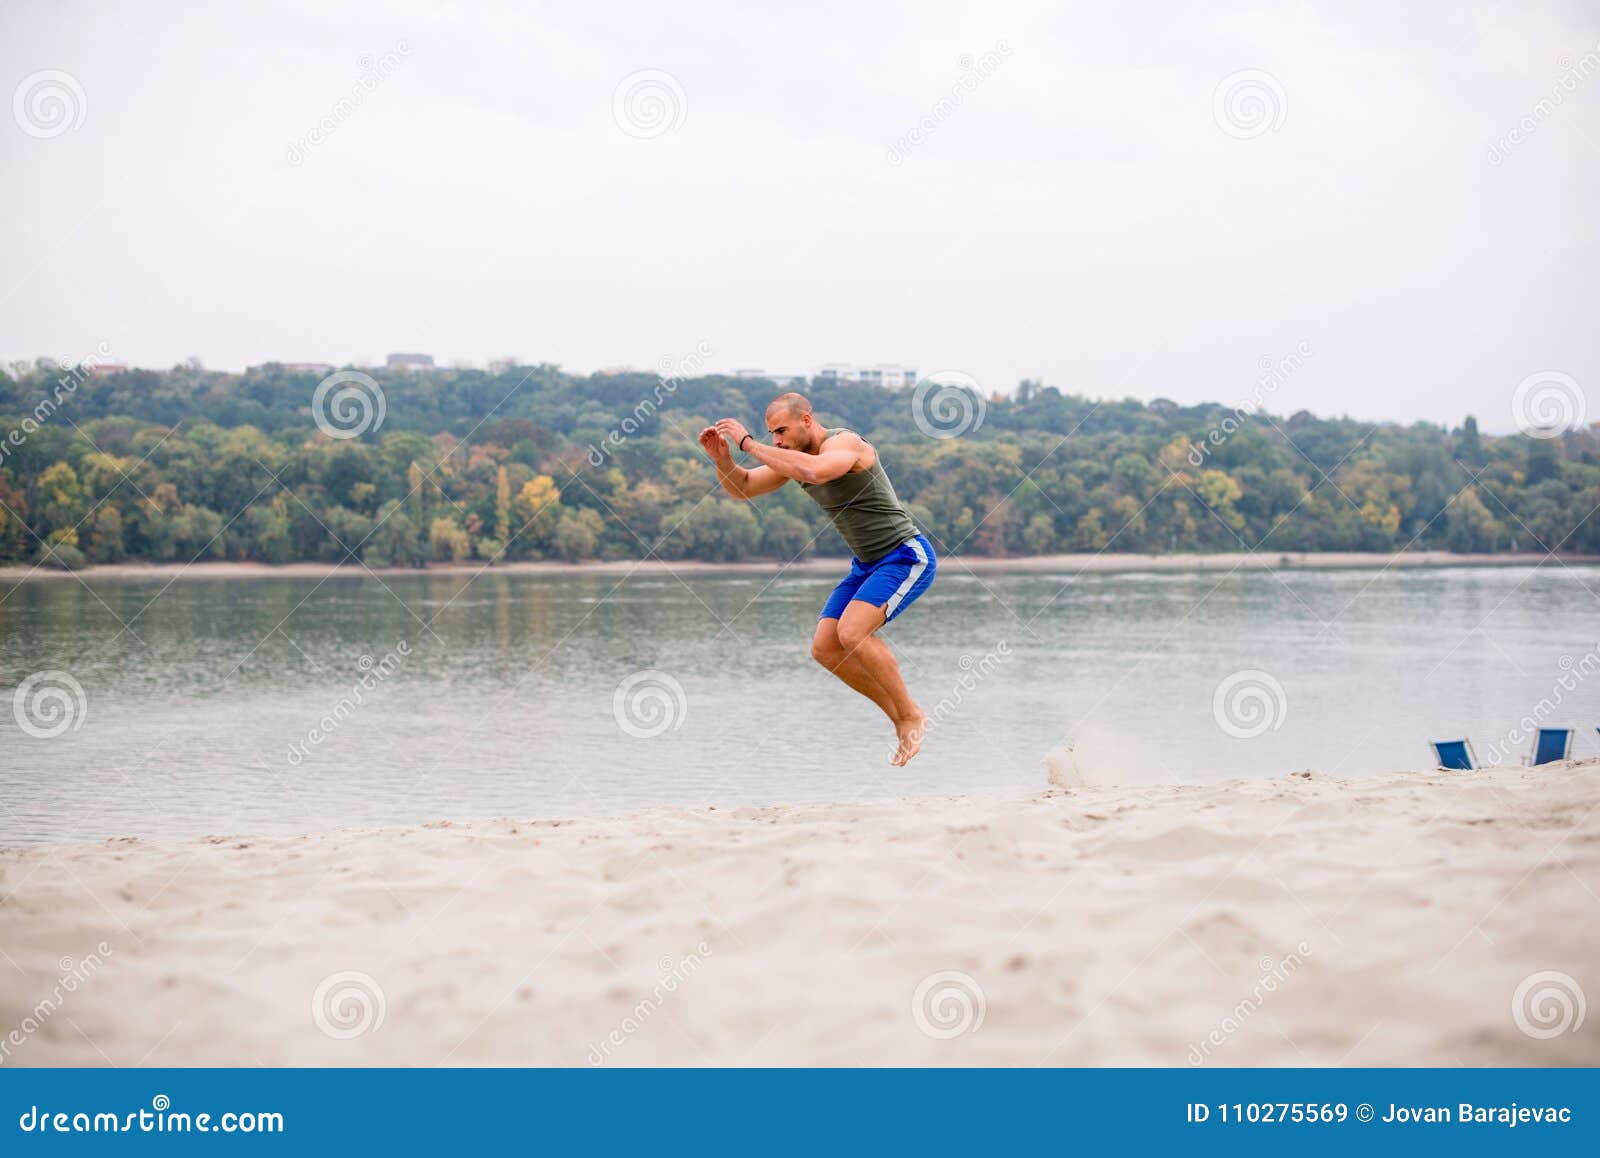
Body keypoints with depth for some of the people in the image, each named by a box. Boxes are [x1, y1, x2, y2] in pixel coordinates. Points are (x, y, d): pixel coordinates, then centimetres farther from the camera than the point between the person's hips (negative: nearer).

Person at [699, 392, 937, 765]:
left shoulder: (844, 443, -21)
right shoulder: (793, 458, 5)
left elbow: (813, 471, -43)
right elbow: (741, 488, 10)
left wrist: (748, 443, -37)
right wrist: (722, 457, -12)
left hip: (907, 556, -9)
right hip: (866, 565, 9)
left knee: (852, 633, -27)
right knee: (825, 649, -2)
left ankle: (911, 715, -9)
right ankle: (901, 720, 9)